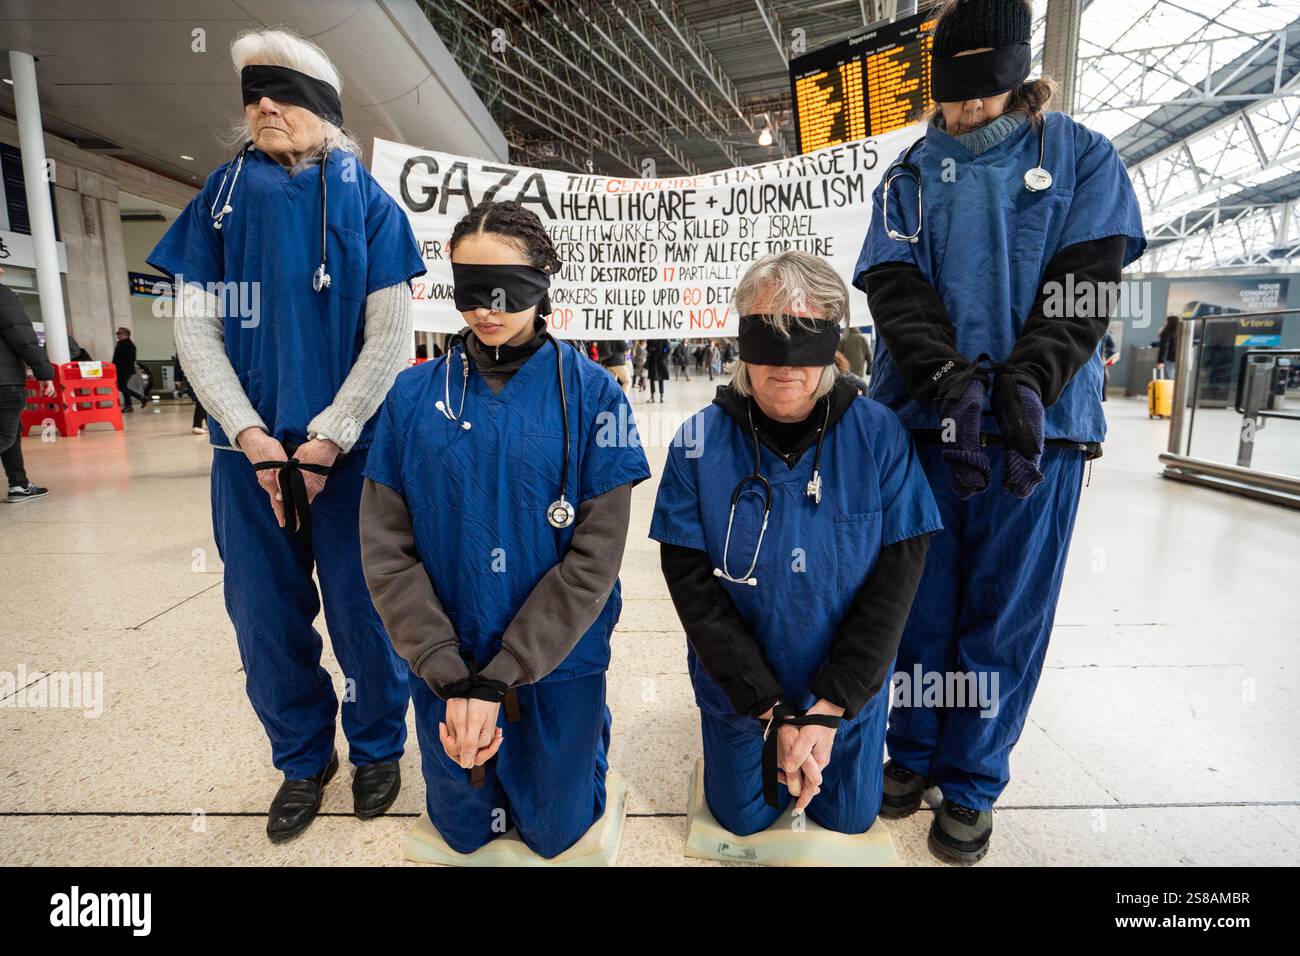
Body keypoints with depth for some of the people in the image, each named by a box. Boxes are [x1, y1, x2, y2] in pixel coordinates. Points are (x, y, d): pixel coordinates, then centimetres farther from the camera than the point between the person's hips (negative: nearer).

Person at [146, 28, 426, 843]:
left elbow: (390, 339, -5)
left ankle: (378, 746, 31)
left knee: (361, 610, 6)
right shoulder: (222, 198, 9)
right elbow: (196, 328, 5)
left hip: (350, 452, -3)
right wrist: (253, 438, -8)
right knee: (265, 616, 11)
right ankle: (303, 758, 33)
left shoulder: (367, 202, 1)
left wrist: (325, 442, -11)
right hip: (252, 450, 3)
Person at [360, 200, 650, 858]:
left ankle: (589, 734, 45)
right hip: (445, 670, 2)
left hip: (557, 664, -1)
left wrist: (498, 681, -18)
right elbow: (385, 548, -8)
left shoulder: (591, 394, -12)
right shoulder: (414, 395, -6)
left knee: (554, 833, 18)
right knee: (465, 830, 22)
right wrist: (451, 676, -17)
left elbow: (594, 555, -15)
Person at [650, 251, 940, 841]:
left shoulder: (880, 435, -19)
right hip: (738, 685, 0)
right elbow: (693, 586, -18)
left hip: (850, 686, 1)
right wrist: (773, 709, -20)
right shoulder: (701, 441, -20)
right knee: (744, 817, 19)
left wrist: (828, 709, -19)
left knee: (848, 818, 21)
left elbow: (895, 580, -16)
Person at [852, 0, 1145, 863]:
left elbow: (1087, 279, -1)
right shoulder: (913, 174, 13)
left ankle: (971, 785, 23)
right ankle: (912, 754, 28)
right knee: (919, 599, 8)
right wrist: (950, 379, -17)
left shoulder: (1082, 158, 10)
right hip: (922, 420, 1)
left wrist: (1027, 382, -17)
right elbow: (894, 286, 0)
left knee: (1005, 614, 5)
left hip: (1037, 425, -1)